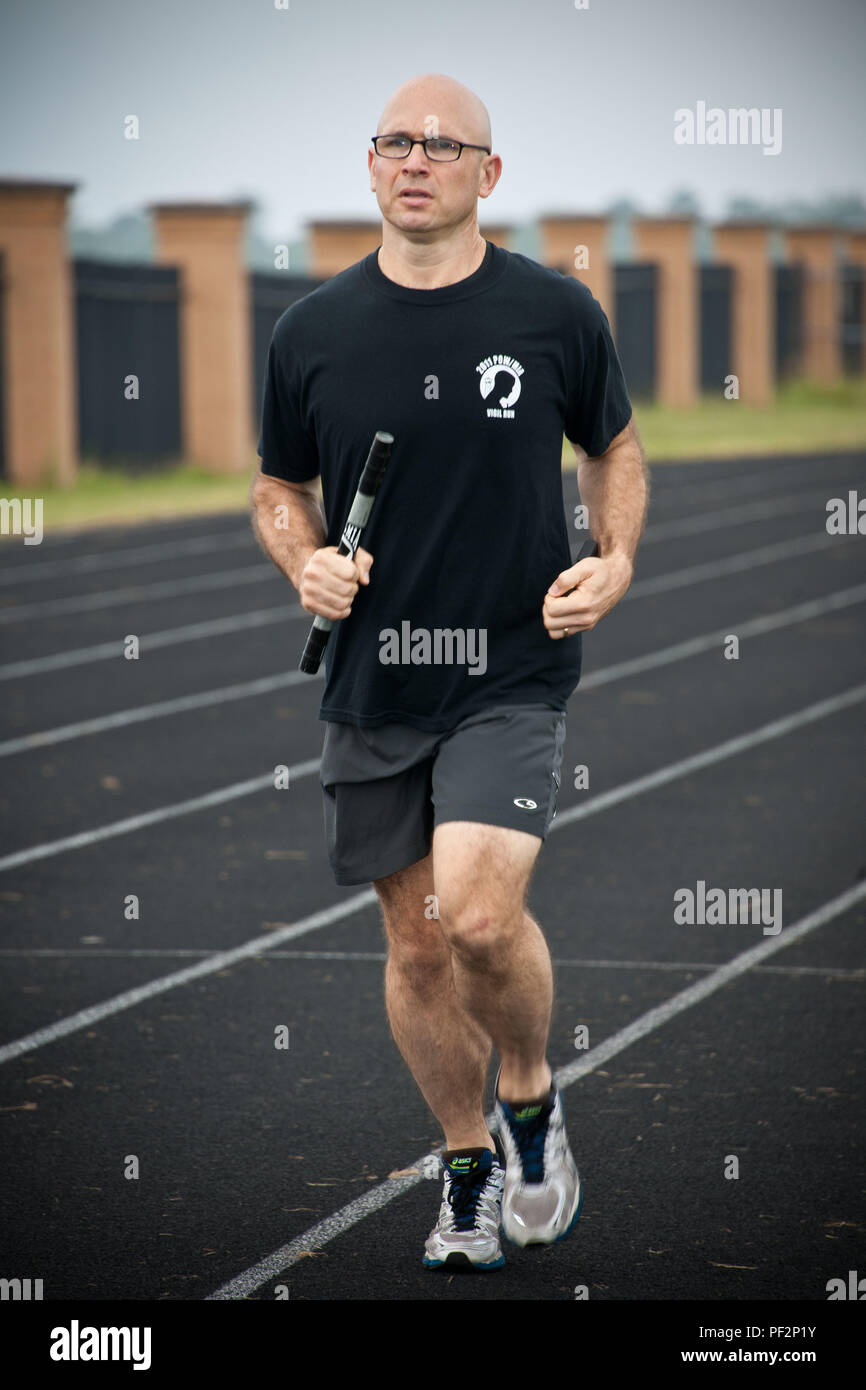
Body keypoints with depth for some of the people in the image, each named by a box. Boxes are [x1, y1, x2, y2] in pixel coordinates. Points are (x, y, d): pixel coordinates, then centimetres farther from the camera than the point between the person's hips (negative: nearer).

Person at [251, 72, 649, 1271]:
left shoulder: (556, 314, -3)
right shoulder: (312, 332, 1)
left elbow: (615, 449, 12)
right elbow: (280, 488, 14)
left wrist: (614, 561, -5)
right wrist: (307, 562, -7)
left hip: (513, 674, -3)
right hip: (371, 685, 3)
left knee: (481, 916, -20)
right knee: (417, 944, 9)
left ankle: (531, 1100, 9)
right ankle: (470, 1170, 29)